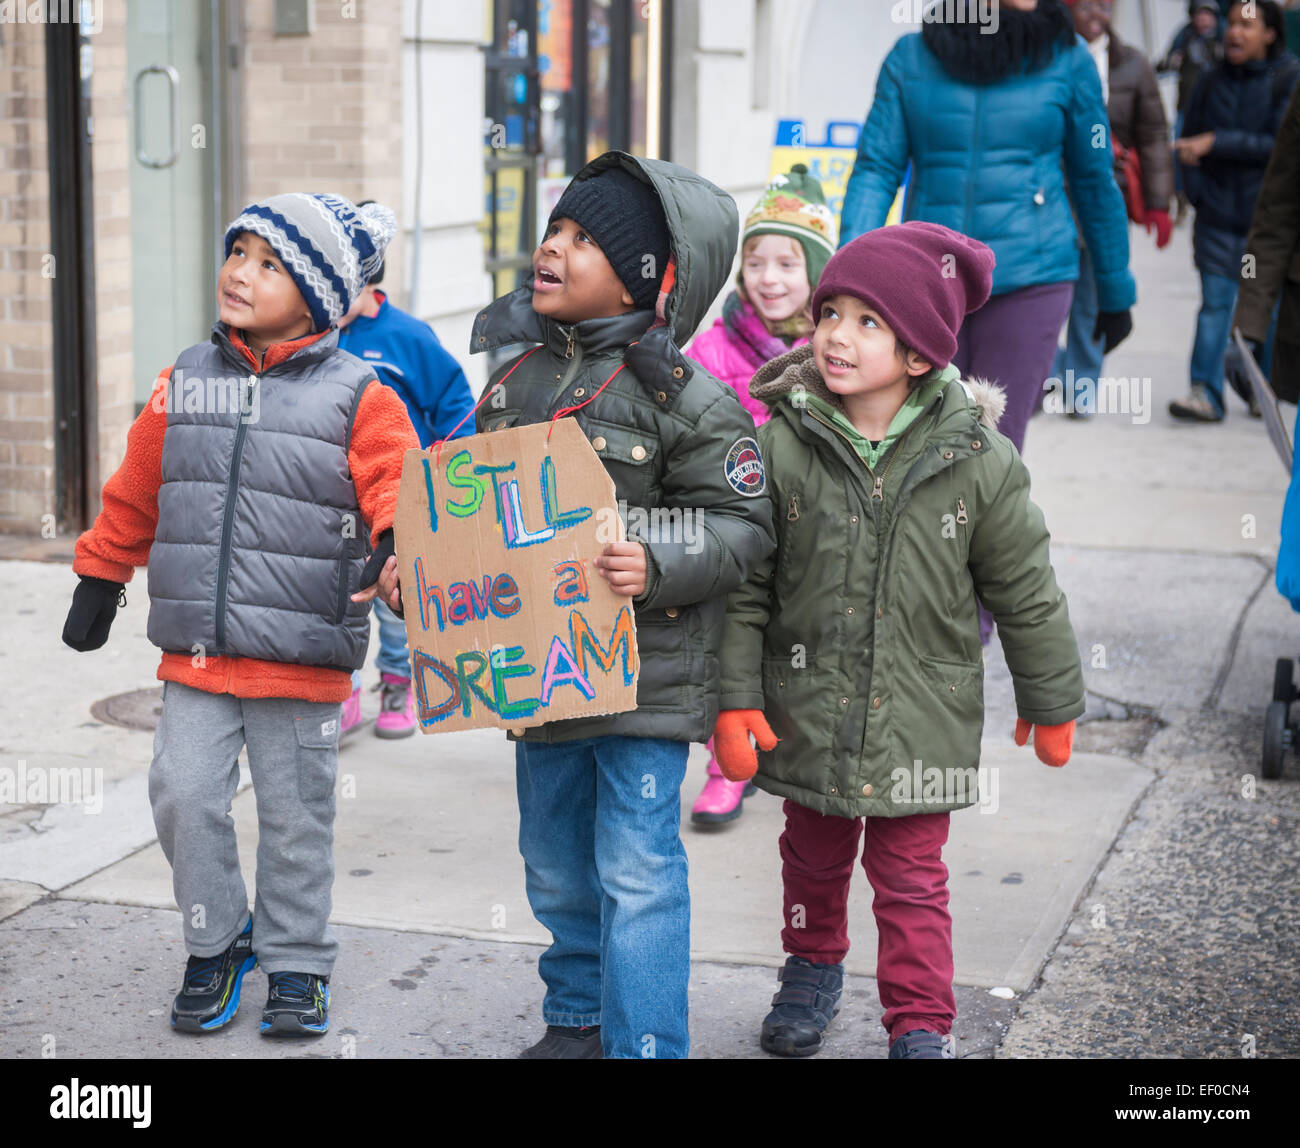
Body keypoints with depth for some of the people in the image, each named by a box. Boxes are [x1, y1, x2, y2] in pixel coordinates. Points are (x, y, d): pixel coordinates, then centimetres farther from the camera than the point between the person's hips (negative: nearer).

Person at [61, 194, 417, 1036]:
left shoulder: (357, 398, -3)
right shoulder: (186, 384, 8)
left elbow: (395, 482, -11)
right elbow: (135, 493, 17)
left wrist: (398, 536, -33)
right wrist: (100, 579, 21)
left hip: (301, 661, -3)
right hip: (194, 652, 3)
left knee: (295, 818, 8)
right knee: (184, 798, -1)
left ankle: (298, 963, 26)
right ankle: (217, 945, 22)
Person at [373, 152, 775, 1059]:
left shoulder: (685, 398, -12)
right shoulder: (517, 379, 8)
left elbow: (741, 524, -12)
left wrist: (659, 566, -27)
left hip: (645, 674, -7)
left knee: (636, 871, -4)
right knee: (557, 866, 19)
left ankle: (645, 1044, 6)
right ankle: (578, 1023, 36)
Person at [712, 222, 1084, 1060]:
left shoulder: (979, 461, -11)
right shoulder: (781, 445, -10)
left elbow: (1026, 594, 1)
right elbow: (743, 586, -4)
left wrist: (1052, 704, 8)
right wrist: (735, 699, -7)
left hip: (920, 723, -2)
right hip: (808, 714, 2)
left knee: (912, 879, 4)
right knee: (814, 857, 20)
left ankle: (921, 1028, 16)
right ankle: (814, 970, 45)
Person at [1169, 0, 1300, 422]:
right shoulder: (1214, 81, 8)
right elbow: (1189, 139, 14)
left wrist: (1217, 143, -16)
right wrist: (1197, 190, 0)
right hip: (1219, 214, 3)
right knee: (1215, 301, -4)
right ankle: (1205, 393, -4)